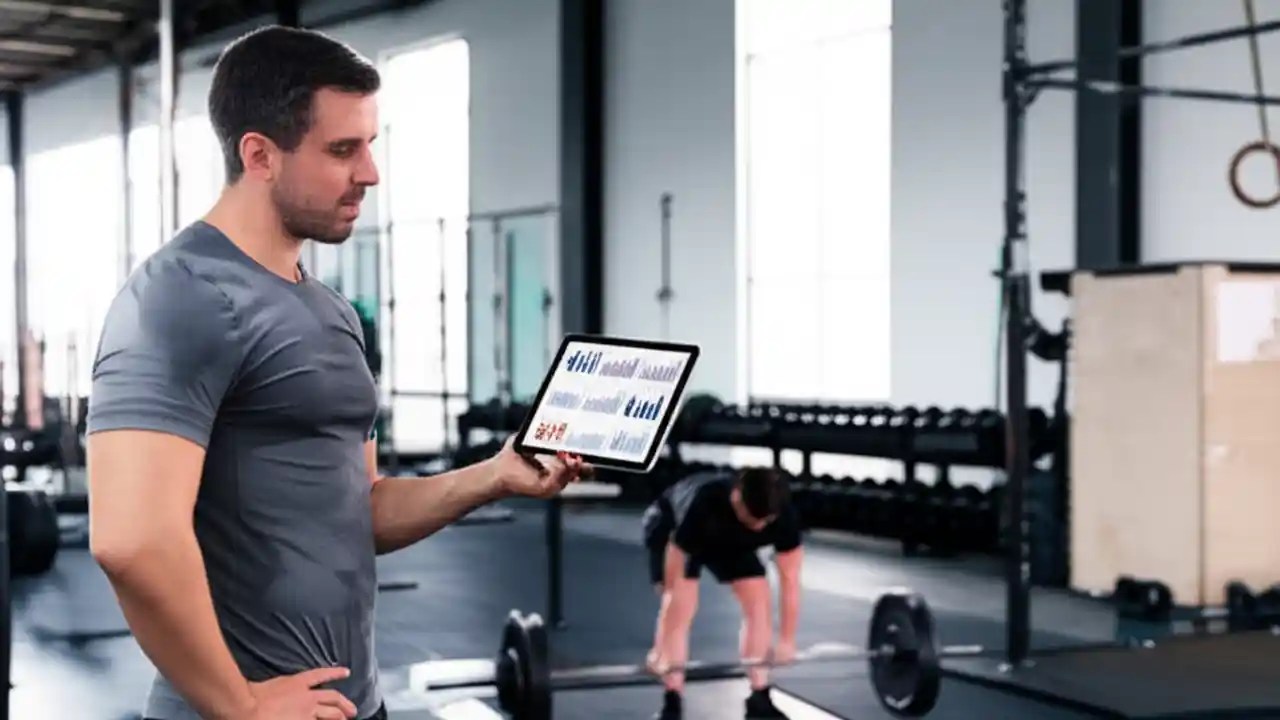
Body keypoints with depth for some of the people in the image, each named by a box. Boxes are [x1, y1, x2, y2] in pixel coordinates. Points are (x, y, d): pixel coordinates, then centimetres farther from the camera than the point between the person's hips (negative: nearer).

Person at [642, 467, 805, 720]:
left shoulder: (785, 515, -34)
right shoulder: (703, 504, -45)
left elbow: (790, 579, -20)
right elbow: (675, 584, -39)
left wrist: (787, 641, -15)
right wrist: (662, 648, -35)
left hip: (731, 541, 4)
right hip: (672, 527, -4)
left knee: (759, 603, -9)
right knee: (681, 608, -20)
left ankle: (759, 698, 1)